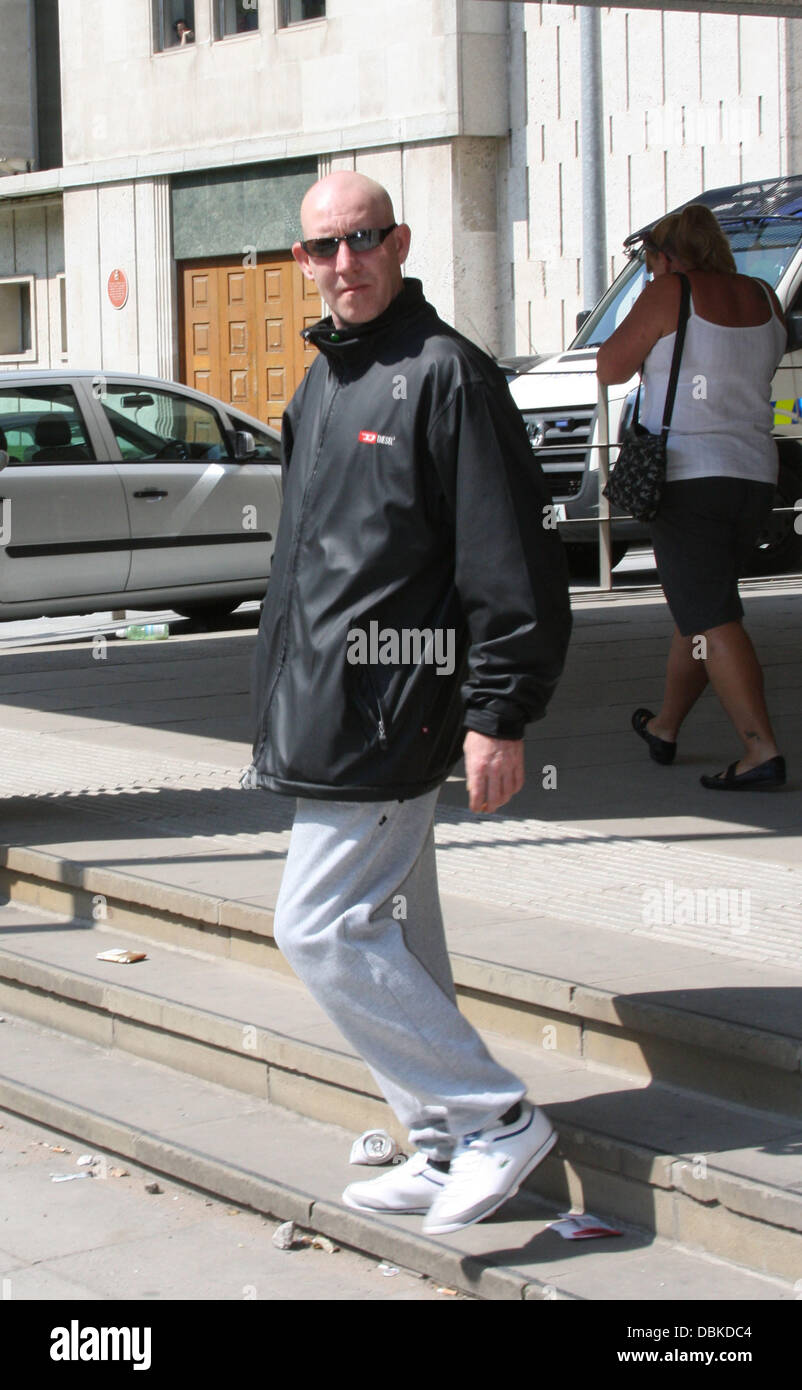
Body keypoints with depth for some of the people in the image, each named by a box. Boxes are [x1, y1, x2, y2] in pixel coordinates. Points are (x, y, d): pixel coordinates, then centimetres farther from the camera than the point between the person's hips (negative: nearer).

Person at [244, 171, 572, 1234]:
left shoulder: (445, 374, -12)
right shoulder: (323, 382, 15)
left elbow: (513, 561, -16)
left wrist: (499, 716, -18)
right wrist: (285, 702, 23)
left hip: (389, 713, -9)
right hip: (327, 708, 9)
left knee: (321, 930, -10)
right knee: (391, 936, 13)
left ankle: (498, 1118, -2)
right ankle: (447, 1150, 23)